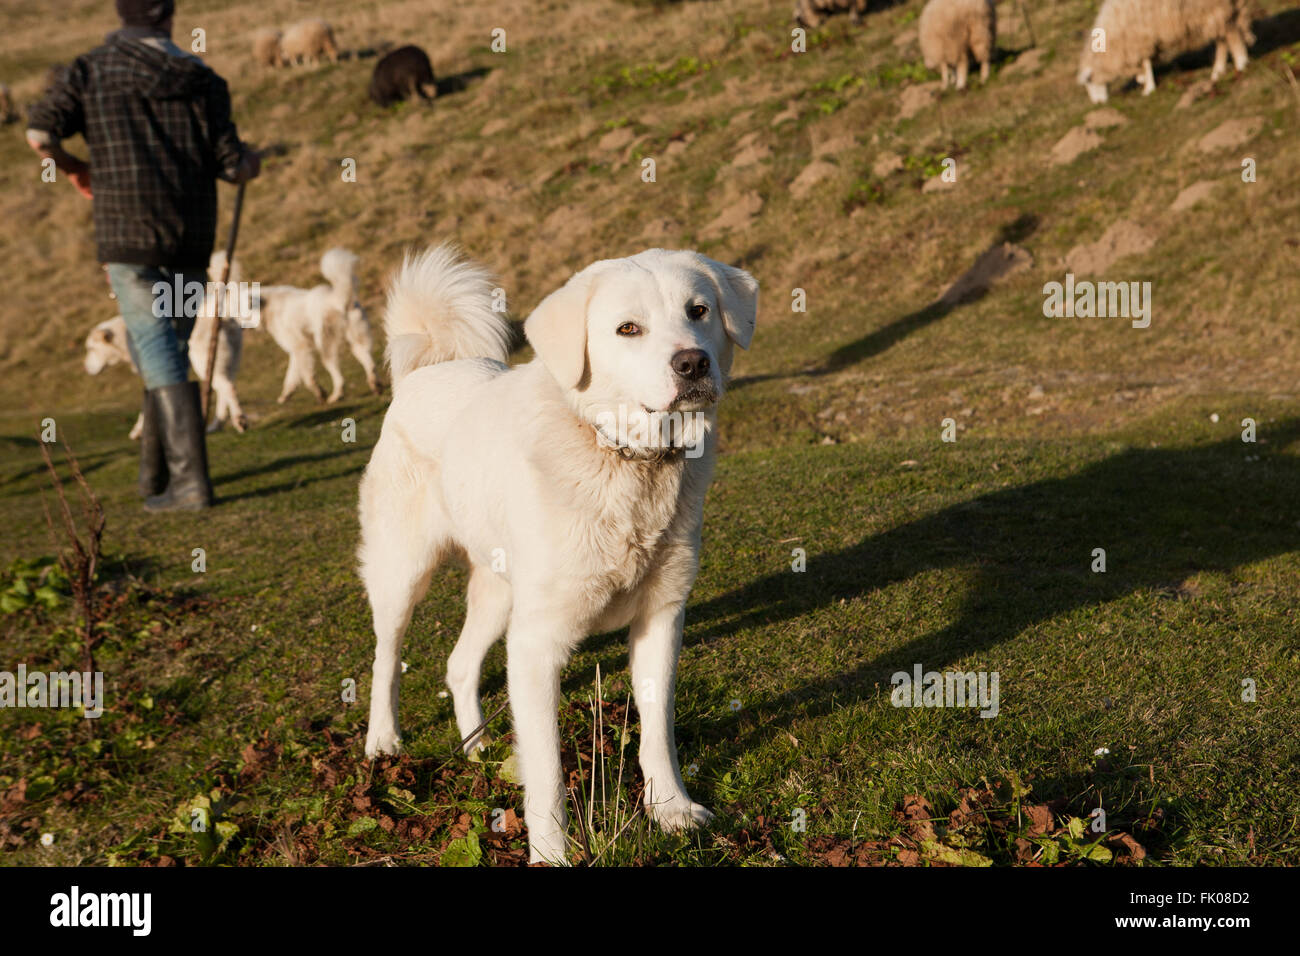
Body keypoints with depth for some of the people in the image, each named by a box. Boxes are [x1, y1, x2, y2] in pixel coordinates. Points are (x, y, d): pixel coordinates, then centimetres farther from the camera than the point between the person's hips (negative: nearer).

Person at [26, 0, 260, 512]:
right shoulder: (203, 80, 6)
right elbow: (231, 165, 1)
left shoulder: (89, 70, 3)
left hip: (129, 234, -3)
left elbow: (40, 132, -7)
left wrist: (72, 166, 14)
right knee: (169, 348, 16)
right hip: (192, 238, 3)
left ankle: (190, 480, -12)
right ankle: (155, 471, 22)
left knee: (159, 357, -5)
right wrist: (252, 163, 24)